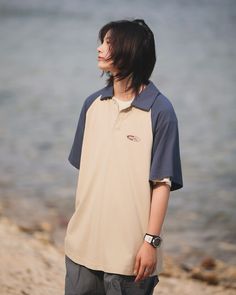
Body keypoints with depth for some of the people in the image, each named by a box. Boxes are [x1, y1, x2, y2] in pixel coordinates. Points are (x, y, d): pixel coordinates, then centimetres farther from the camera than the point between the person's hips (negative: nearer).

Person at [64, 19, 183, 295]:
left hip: (129, 250, -5)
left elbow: (162, 182, -11)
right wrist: (78, 222, 13)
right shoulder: (93, 104, 6)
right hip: (84, 242, 5)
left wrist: (152, 240, -14)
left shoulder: (159, 111, -10)